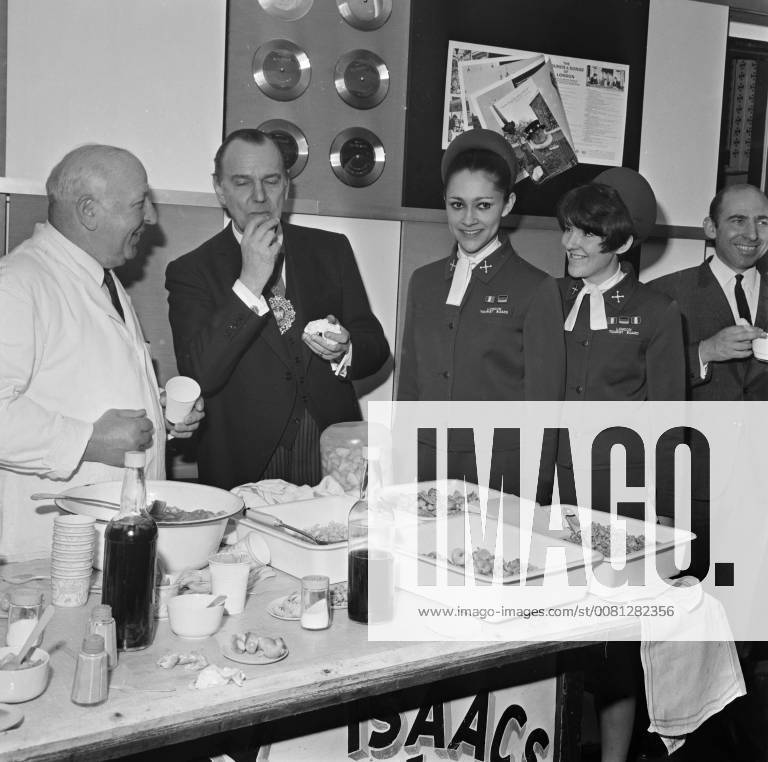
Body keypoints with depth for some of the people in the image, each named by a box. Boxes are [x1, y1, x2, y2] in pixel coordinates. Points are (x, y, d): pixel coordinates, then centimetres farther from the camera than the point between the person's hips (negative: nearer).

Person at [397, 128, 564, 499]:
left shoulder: (536, 289, -5)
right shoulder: (424, 281, 10)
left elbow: (542, 402, -5)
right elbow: (409, 383, 13)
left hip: (502, 473, -4)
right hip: (425, 468, 4)